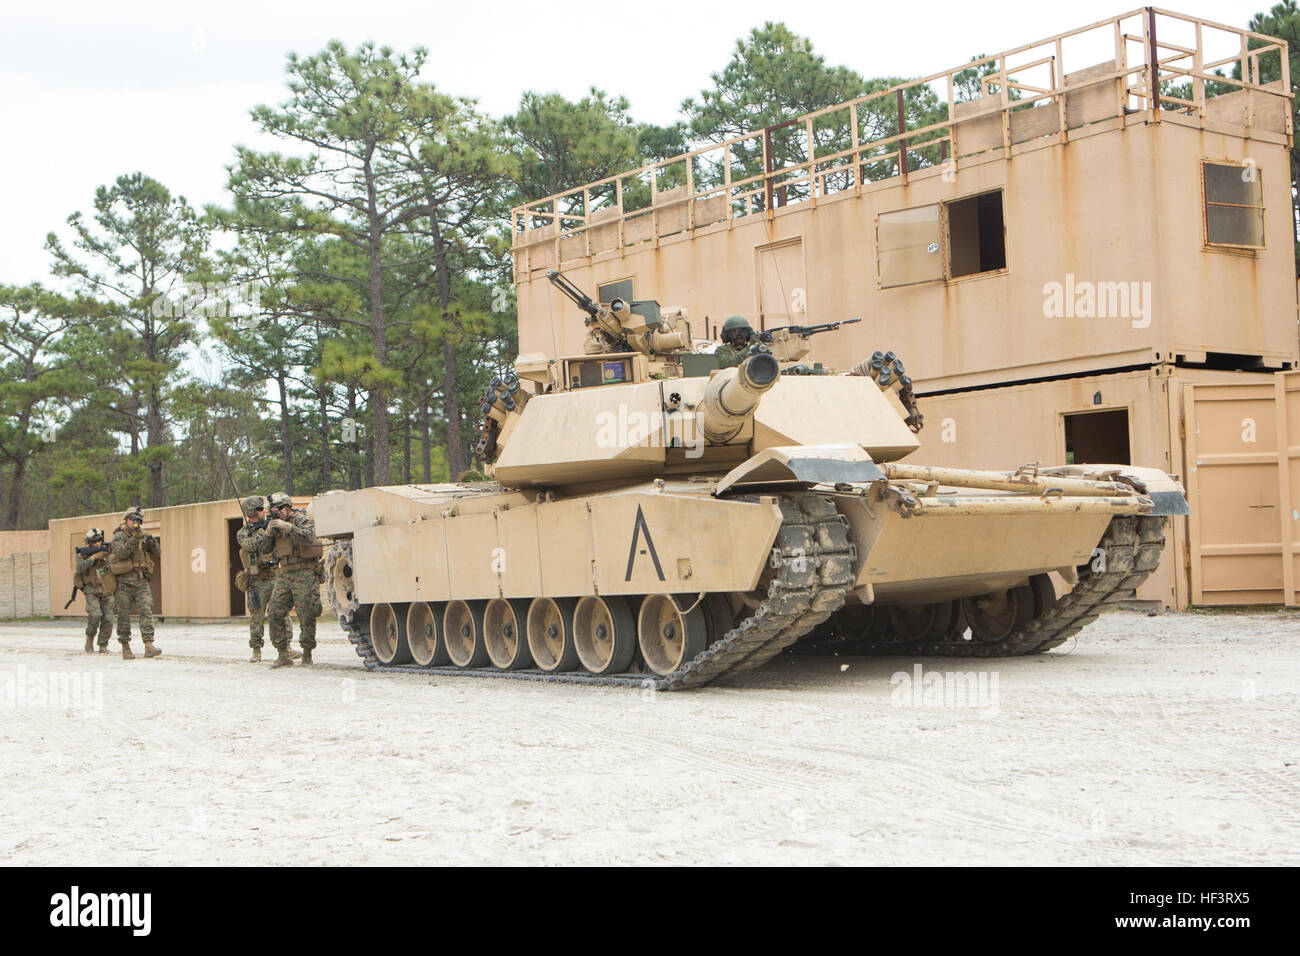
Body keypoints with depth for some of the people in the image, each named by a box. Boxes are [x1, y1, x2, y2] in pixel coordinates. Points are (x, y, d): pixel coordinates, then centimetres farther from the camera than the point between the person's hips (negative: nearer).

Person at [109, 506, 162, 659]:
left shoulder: (143, 537, 17)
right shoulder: (119, 536, 2)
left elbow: (158, 554, 12)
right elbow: (121, 552, -16)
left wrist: (152, 543, -7)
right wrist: (135, 538, -21)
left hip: (142, 582, 3)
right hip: (125, 582, -3)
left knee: (146, 612, -11)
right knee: (124, 616, 1)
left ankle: (149, 646, -19)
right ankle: (125, 648, 10)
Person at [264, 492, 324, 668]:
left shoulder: (303, 519, -2)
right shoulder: (276, 524, 17)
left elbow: (308, 537, -21)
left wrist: (287, 527, -26)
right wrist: (269, 531, -3)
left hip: (304, 573, -6)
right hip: (284, 574, 6)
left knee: (307, 615, -8)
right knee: (274, 613, -3)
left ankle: (307, 653, 3)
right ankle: (283, 654, 2)